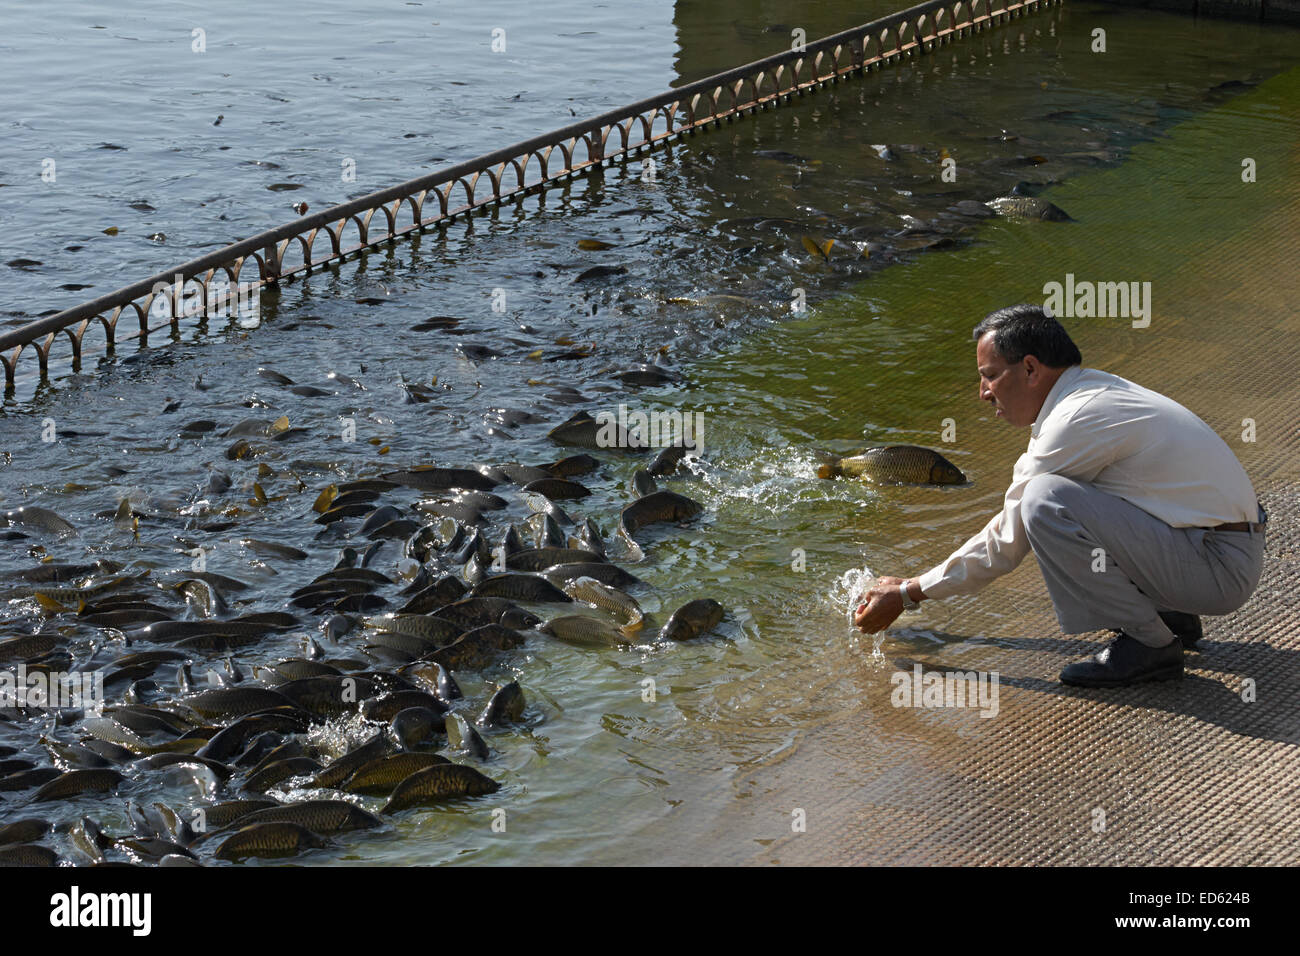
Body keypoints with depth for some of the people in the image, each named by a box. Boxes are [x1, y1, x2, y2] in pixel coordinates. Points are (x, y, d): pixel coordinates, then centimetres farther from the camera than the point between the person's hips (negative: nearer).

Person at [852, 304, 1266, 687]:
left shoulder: (1076, 421, -19)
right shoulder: (1092, 389, 12)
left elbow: (1008, 544, -11)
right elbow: (1013, 526, 21)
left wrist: (909, 594, 0)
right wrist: (913, 582, 20)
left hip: (1220, 567, -10)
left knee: (1047, 501, -24)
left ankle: (1149, 644, -11)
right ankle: (1170, 614, 15)